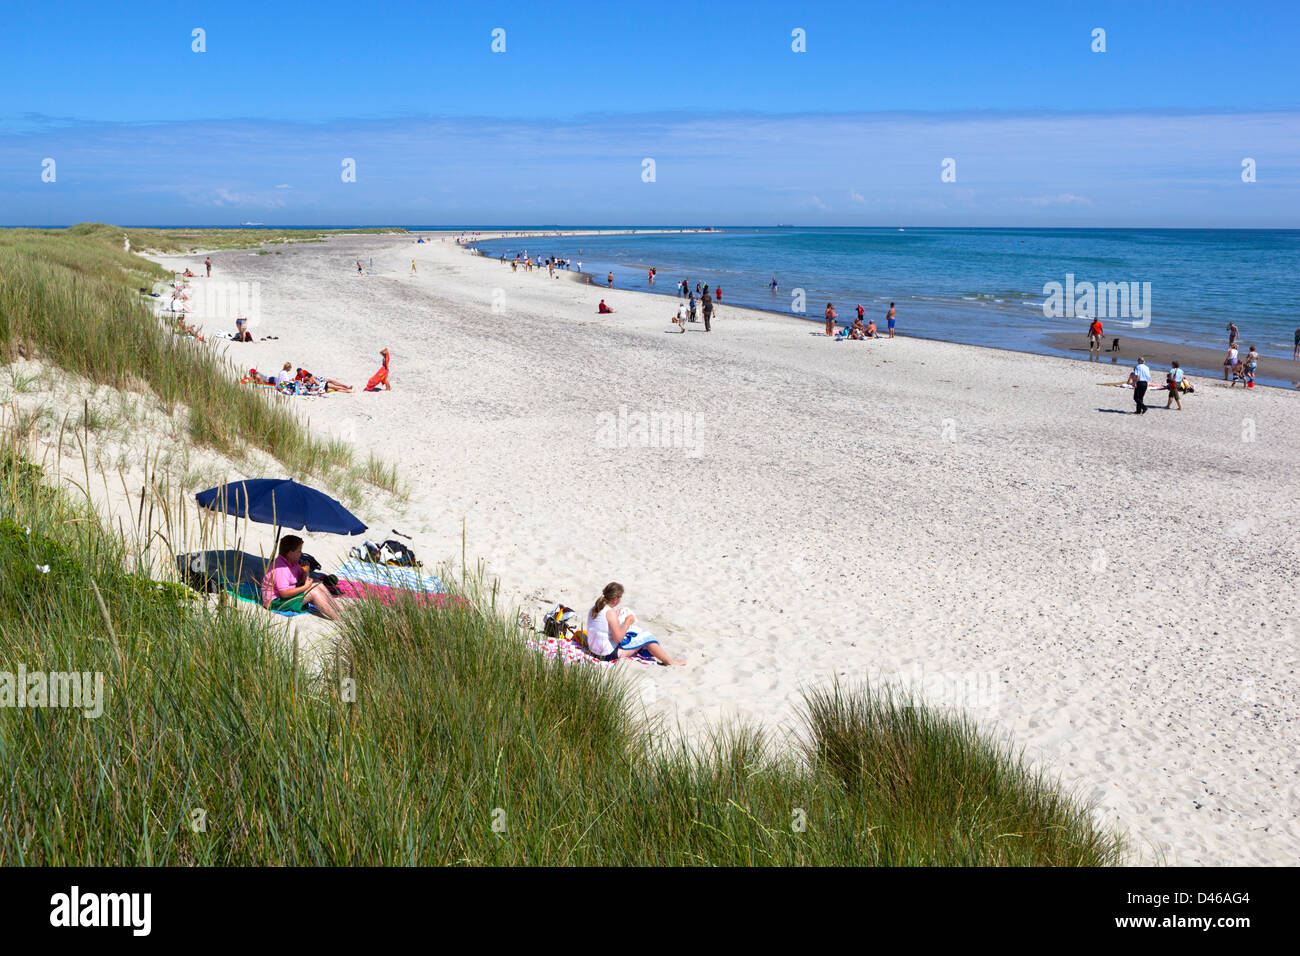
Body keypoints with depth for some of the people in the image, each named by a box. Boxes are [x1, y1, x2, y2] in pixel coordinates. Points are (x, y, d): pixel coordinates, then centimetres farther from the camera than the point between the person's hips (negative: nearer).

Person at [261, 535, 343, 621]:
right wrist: (305, 587, -23)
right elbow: (284, 593, -32)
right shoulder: (280, 569, -28)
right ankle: (338, 619, -21)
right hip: (276, 602, -11)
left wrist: (305, 576, -7)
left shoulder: (292, 563, 3)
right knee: (313, 593, -21)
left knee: (319, 584, 2)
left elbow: (302, 573, 20)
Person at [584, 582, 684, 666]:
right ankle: (669, 661, 11)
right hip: (610, 653, -9)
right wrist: (628, 622, -13)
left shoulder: (594, 608, 2)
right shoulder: (610, 612, -24)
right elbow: (618, 638, -23)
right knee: (647, 637, 0)